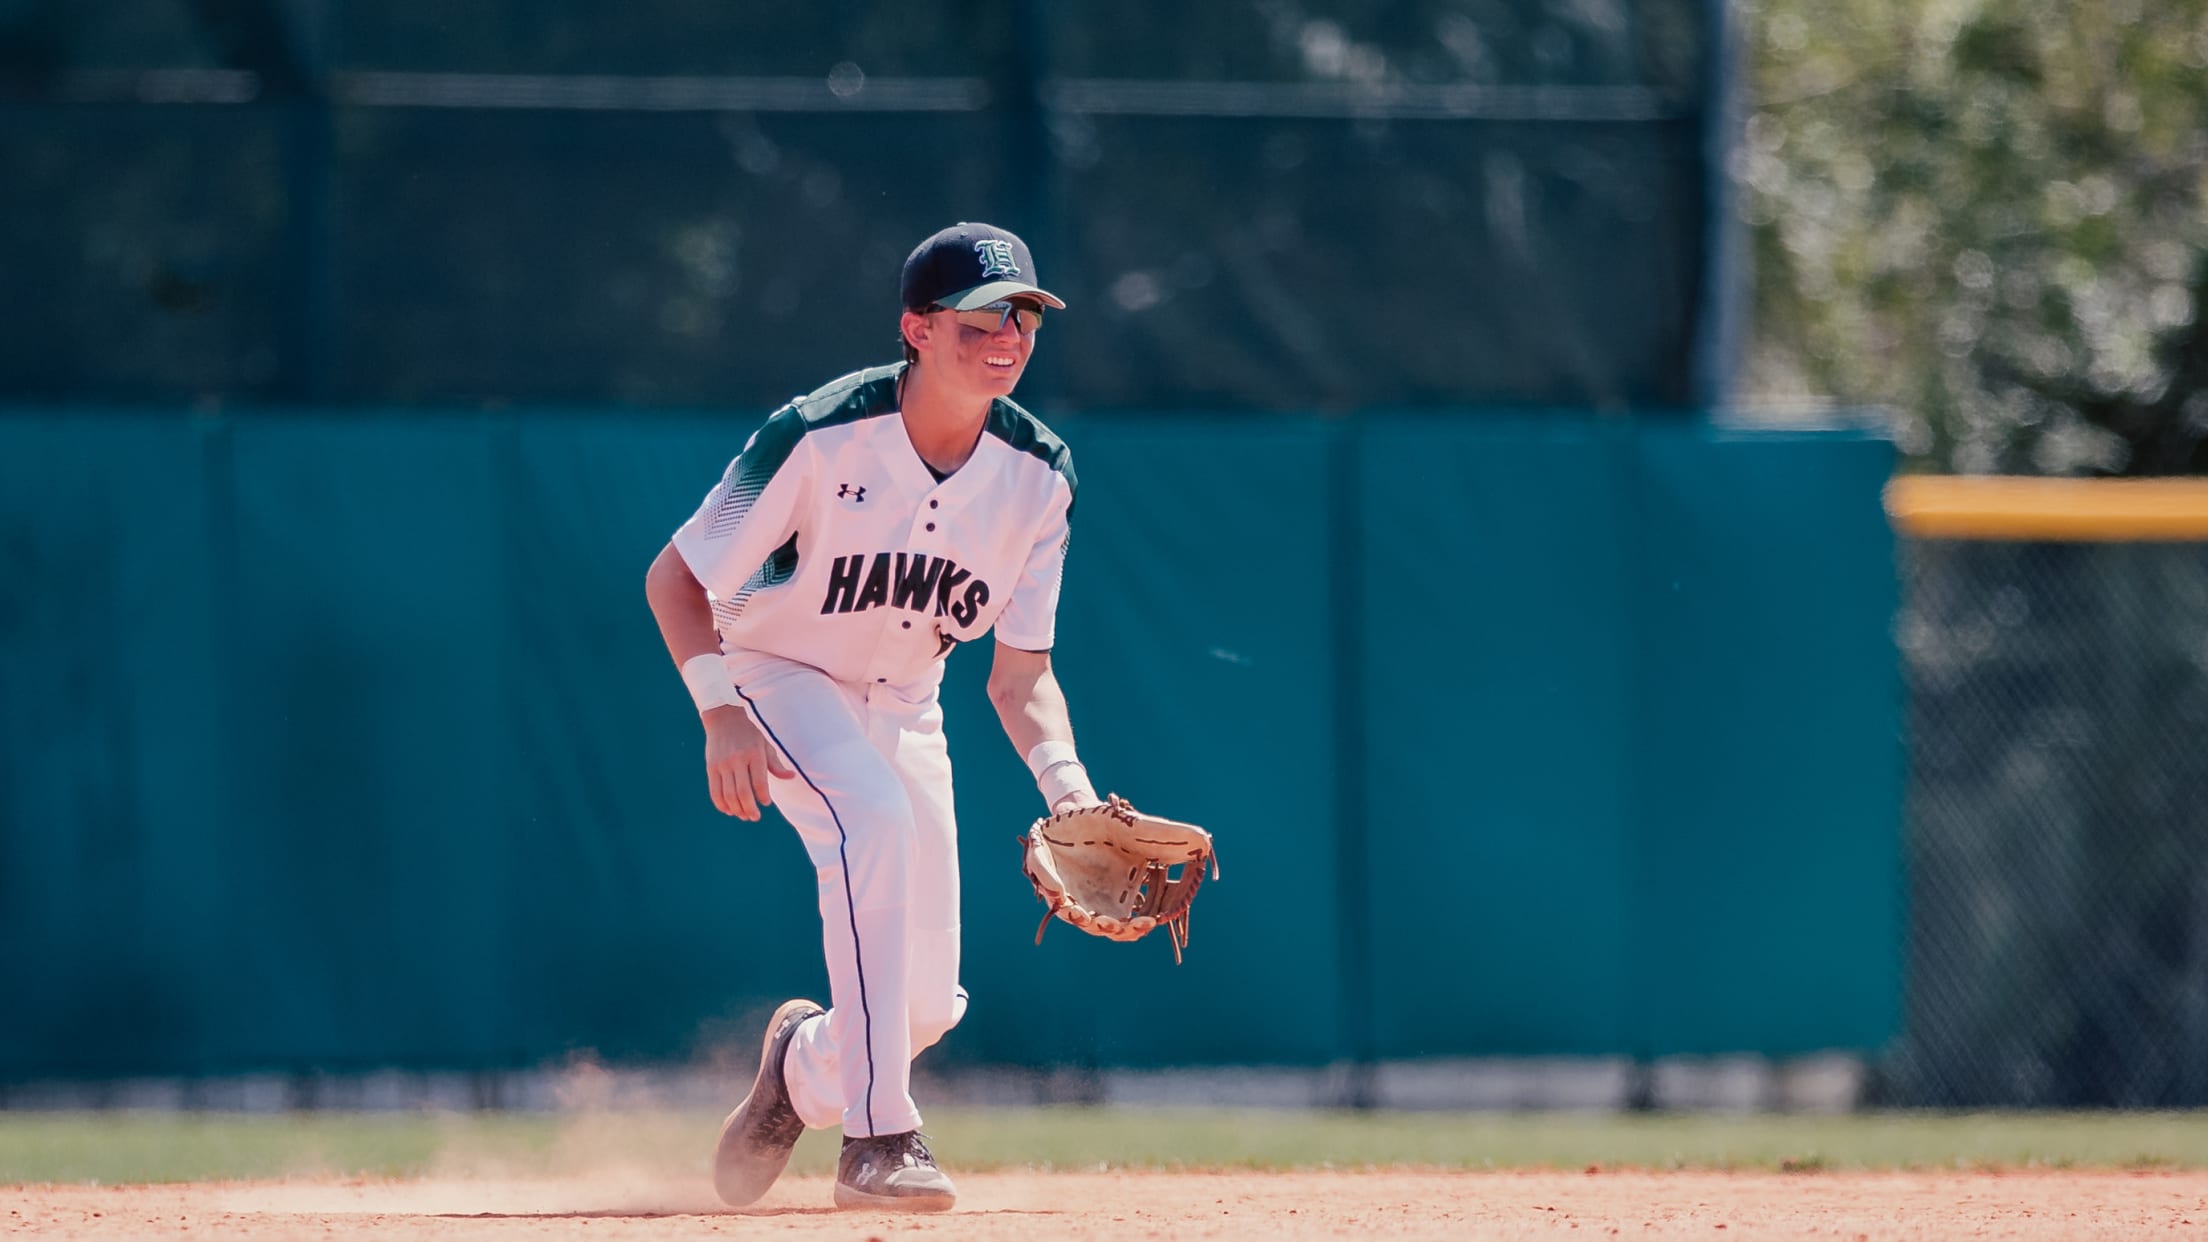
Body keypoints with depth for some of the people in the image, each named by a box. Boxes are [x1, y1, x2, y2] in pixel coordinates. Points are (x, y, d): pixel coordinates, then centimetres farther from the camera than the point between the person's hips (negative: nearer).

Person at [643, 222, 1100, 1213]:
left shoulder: (1039, 477, -13)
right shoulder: (821, 437, -26)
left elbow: (1019, 675, -7)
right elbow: (674, 578, -19)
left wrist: (1064, 779, -26)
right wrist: (721, 714, -33)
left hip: (902, 708, 5)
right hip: (779, 676, -5)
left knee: (926, 1003, -1)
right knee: (878, 816, -37)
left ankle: (803, 1066, 36)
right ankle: (877, 1139, -38)